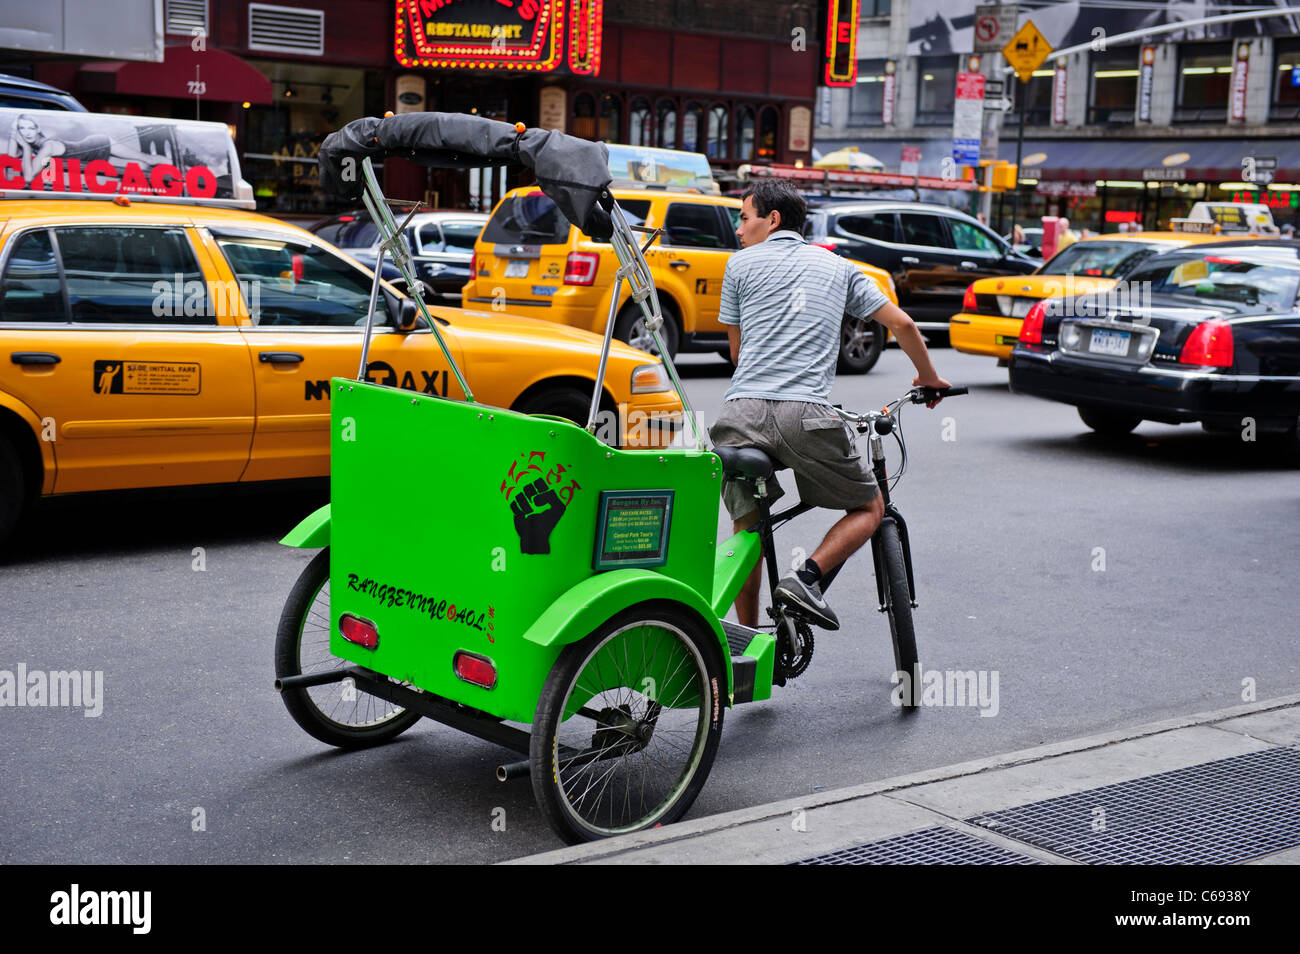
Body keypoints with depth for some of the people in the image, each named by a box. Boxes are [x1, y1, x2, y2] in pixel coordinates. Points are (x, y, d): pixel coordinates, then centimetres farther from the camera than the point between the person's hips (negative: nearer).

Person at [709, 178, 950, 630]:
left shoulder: (741, 263, 15)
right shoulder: (838, 267, 20)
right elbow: (902, 324, 19)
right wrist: (928, 377, 36)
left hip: (742, 411, 1)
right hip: (807, 414, -1)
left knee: (747, 530, 15)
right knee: (869, 508, 17)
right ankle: (807, 578, -5)